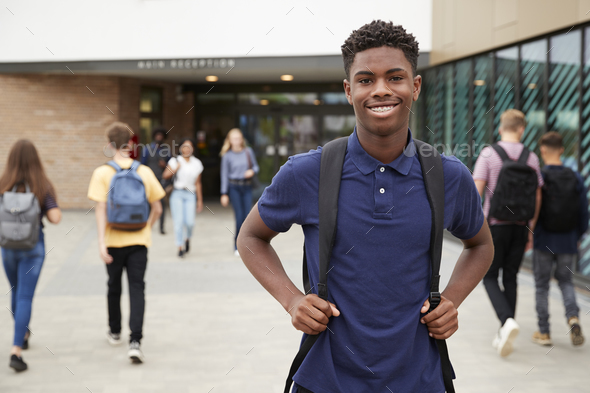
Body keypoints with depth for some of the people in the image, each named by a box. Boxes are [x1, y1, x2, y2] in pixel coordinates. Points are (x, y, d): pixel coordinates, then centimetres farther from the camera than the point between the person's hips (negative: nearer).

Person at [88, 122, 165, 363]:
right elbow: (157, 209, 3)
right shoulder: (144, 172, -1)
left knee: (114, 286, 18)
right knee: (137, 289, 0)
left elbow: (100, 209, -13)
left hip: (114, 240, 0)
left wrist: (101, 242, -13)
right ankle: (135, 341, -13)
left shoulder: (102, 173, -7)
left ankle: (115, 332, 36)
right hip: (139, 240, 0)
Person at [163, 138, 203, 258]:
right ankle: (180, 247, 0)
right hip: (177, 194, -1)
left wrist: (200, 200, 12)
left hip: (190, 195, 1)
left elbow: (198, 184, 13)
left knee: (189, 222, -11)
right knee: (178, 221, -8)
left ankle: (187, 239, 20)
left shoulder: (197, 163, 12)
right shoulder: (175, 161, 6)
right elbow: (165, 175, -1)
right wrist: (176, 168, -12)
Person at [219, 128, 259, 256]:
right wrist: (224, 194, 0)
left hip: (247, 186, 2)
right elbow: (224, 175, 2)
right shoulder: (227, 156, -1)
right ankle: (237, 246, 6)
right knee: (239, 216, -8)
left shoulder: (248, 152, 4)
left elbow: (255, 166, 14)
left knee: (248, 216, -3)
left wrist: (252, 171, -10)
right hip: (234, 187, -2)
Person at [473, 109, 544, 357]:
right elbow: (537, 198, 6)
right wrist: (531, 229, 14)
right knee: (510, 278, 12)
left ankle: (507, 320, -16)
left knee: (490, 277, 8)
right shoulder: (531, 158, 3)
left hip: (495, 225, -3)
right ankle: (504, 336, 14)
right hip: (520, 226, 3)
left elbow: (476, 191, -12)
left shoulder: (488, 154, -7)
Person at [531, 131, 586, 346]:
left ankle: (544, 332, 13)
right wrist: (577, 237, 18)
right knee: (565, 281, 19)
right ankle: (573, 317, -6)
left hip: (544, 240, -3)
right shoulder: (576, 179, 0)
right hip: (568, 242, 3)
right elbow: (583, 213, 4)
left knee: (541, 286, 10)